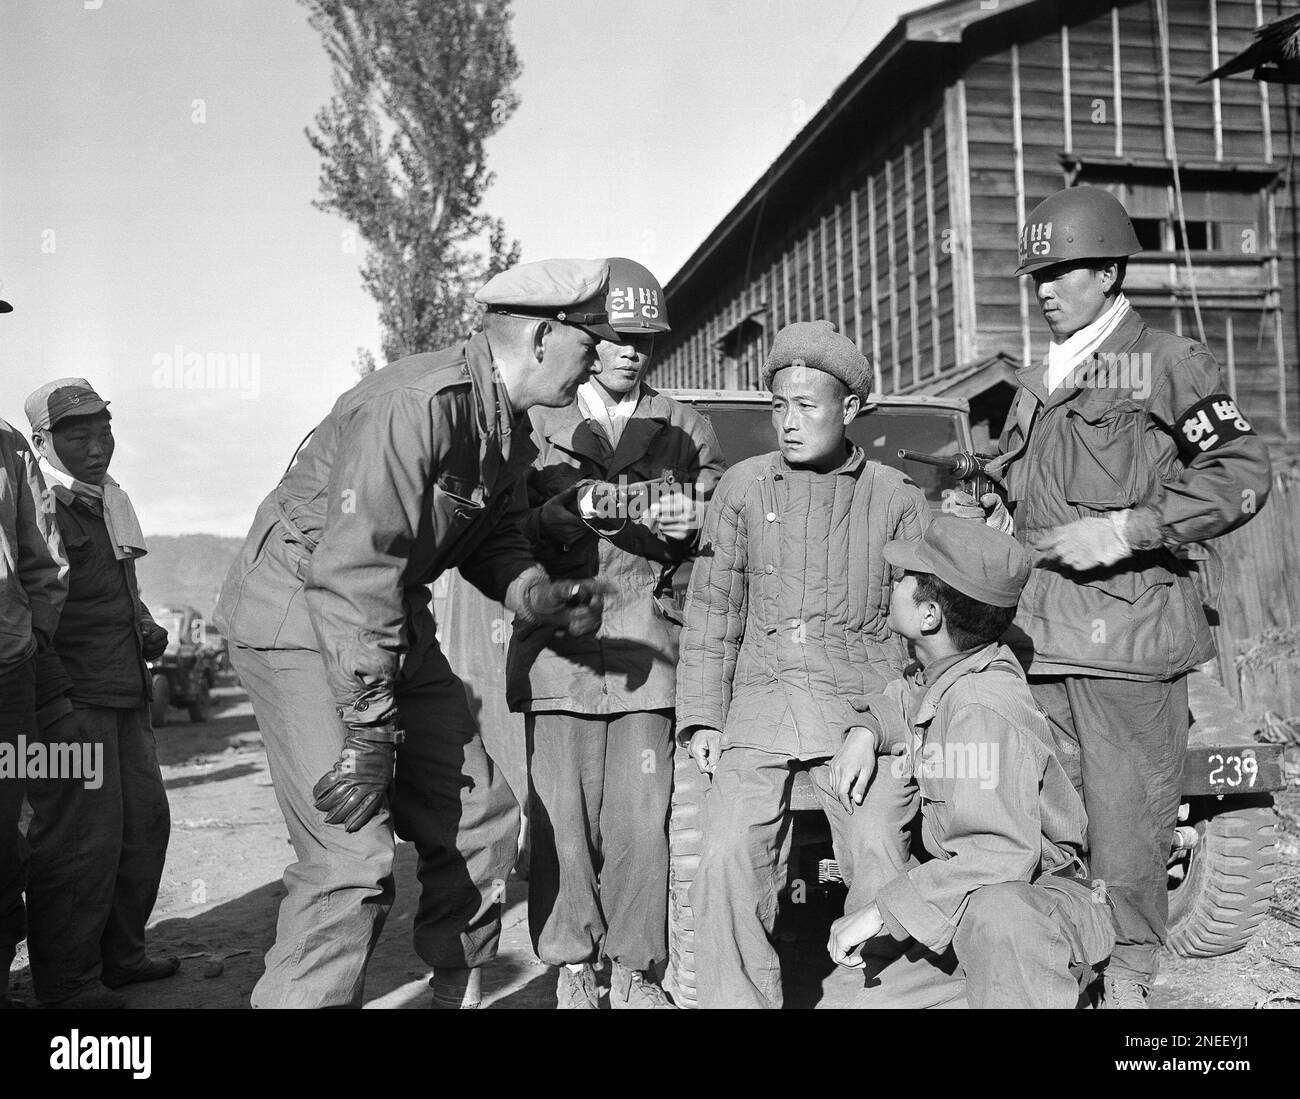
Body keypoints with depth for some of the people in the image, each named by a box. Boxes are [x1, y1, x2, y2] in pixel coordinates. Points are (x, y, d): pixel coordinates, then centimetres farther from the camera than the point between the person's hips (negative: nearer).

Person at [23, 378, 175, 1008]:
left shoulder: (109, 502, 16)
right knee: (82, 841, -5)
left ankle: (120, 955, 29)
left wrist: (145, 627, 12)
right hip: (68, 702, -9)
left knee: (144, 823, 14)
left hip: (125, 697, 9)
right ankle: (66, 985, 11)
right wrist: (56, 700, -22)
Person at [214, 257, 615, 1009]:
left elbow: (493, 538, 16)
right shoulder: (418, 404, -24)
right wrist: (367, 730, -25)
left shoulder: (509, 427, 6)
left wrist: (538, 596, -7)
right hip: (300, 615, -9)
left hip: (395, 624, 9)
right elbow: (357, 569, -28)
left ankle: (460, 993, 26)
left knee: (481, 821, 10)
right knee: (353, 856, -16)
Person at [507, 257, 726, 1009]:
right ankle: (573, 967, 15)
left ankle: (638, 970, 14)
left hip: (649, 643, 1)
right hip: (559, 639, -1)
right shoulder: (536, 424, 10)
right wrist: (562, 513, -16)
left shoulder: (687, 431, 15)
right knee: (563, 812, -1)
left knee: (642, 816, 0)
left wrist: (689, 524, -10)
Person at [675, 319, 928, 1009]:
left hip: (861, 704, -1)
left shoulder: (896, 498, 5)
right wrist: (702, 715, 3)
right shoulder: (742, 487, 9)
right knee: (728, 860, -9)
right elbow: (713, 607, 11)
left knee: (880, 868, -11)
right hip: (759, 705, 2)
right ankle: (734, 1000, 7)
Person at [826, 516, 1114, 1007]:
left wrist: (880, 912, -33)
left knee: (995, 917, -43)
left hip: (1042, 898, -9)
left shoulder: (982, 708, -28)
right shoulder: (940, 673, 1)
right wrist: (866, 731, 5)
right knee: (867, 993, 5)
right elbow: (905, 699, 28)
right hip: (965, 905, 9)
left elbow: (1001, 854, -37)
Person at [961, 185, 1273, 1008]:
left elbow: (1242, 473, -7)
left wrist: (1129, 529, -14)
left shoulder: (1168, 363, 0)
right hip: (1038, 630, 6)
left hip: (1130, 626, -6)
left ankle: (1131, 973, 14)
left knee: (1126, 812, -2)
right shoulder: (1035, 385, 19)